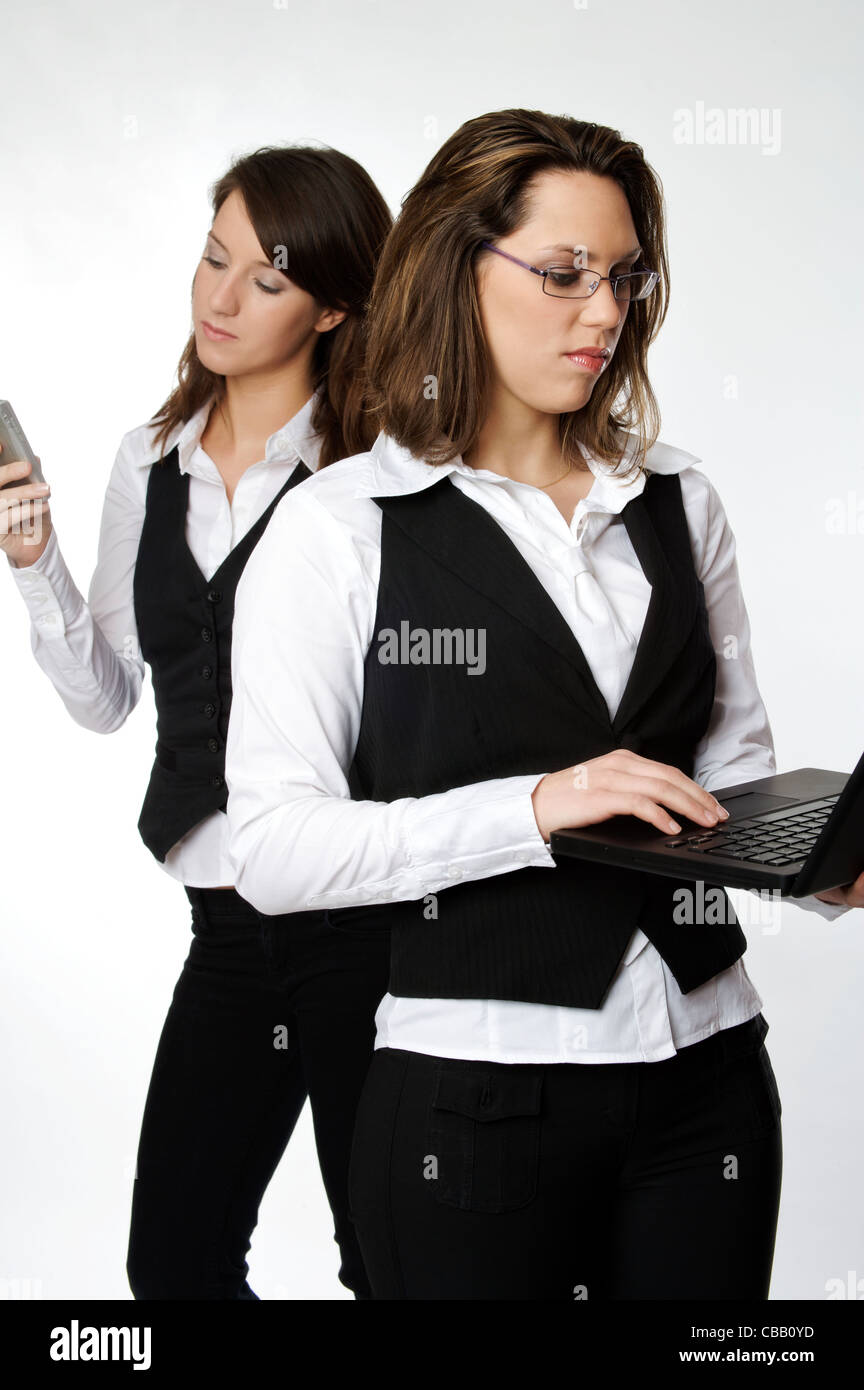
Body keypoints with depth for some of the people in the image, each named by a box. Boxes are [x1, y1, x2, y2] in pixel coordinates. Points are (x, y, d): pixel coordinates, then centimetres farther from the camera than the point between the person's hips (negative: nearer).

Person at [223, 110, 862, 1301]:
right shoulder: (338, 527, -4)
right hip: (471, 1097, -4)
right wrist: (532, 808, -21)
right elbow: (274, 846, -11)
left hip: (706, 1077, 4)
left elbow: (737, 762, 15)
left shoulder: (678, 503, 9)